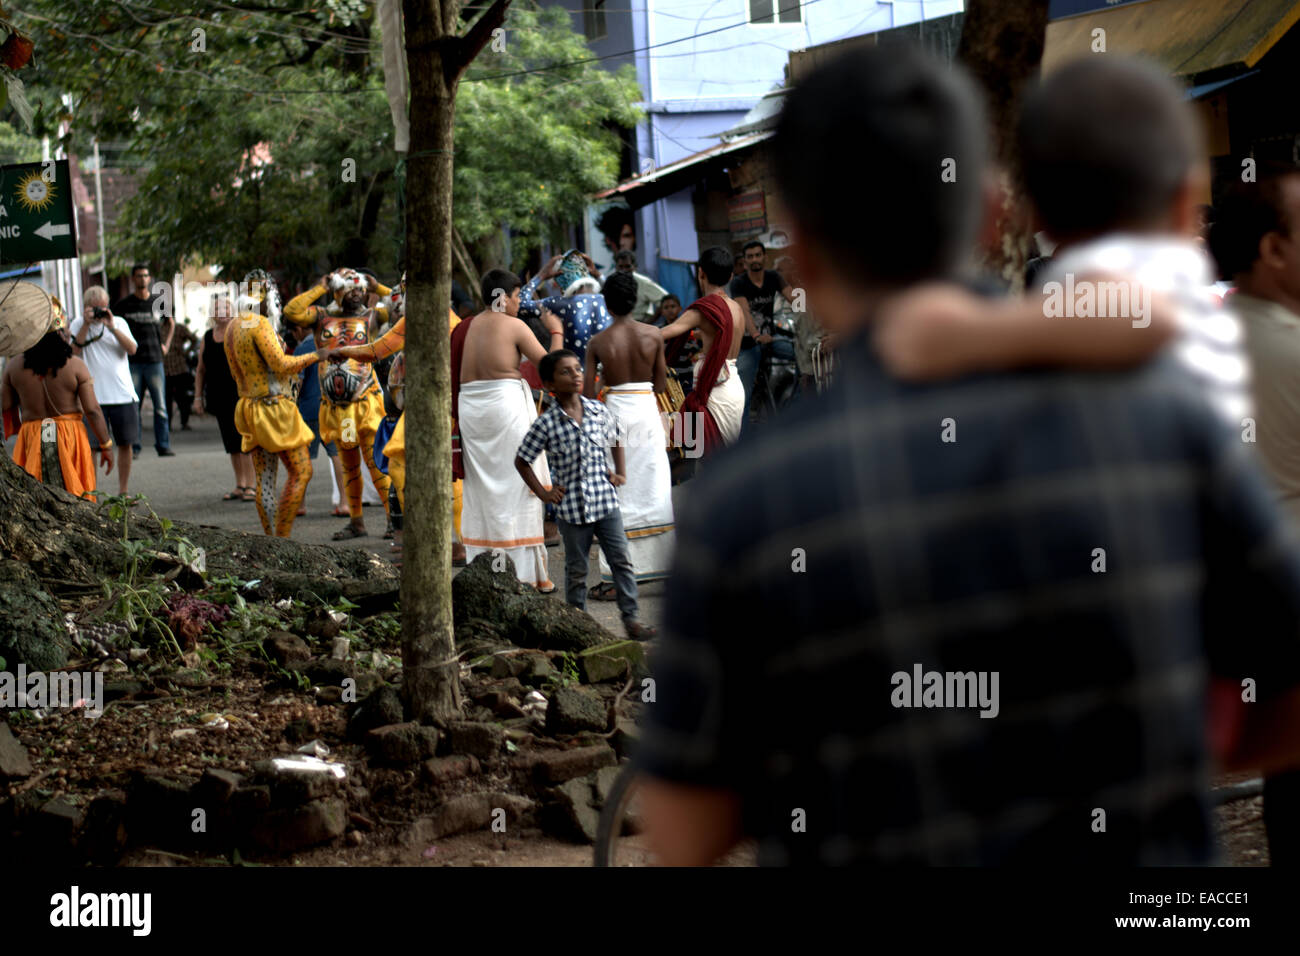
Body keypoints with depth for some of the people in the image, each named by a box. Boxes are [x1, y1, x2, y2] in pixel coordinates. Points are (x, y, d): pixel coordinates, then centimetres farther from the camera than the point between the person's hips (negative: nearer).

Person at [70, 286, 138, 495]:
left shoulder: (119, 323, 9)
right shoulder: (78, 325, 5)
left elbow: (131, 349, -4)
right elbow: (75, 350, -10)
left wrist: (111, 327, -11)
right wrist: (87, 324, -12)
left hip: (123, 394, 2)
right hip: (93, 397, -2)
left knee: (125, 444, 6)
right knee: (91, 446, -7)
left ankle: (123, 491, 16)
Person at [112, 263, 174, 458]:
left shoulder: (159, 302, 9)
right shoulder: (123, 305, 4)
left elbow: (170, 323, 26)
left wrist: (166, 345, 16)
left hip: (155, 360, 1)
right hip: (132, 362, -1)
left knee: (160, 406, -3)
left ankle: (163, 445, 2)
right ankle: (133, 447, 2)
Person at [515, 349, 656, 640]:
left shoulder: (598, 411, 0)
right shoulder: (546, 425, -10)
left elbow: (616, 441, 20)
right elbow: (521, 461, 0)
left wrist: (621, 473, 10)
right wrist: (543, 493, -2)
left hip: (606, 501, 3)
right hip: (572, 508, -3)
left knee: (621, 560, 2)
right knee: (576, 570, 9)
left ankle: (630, 618, 9)